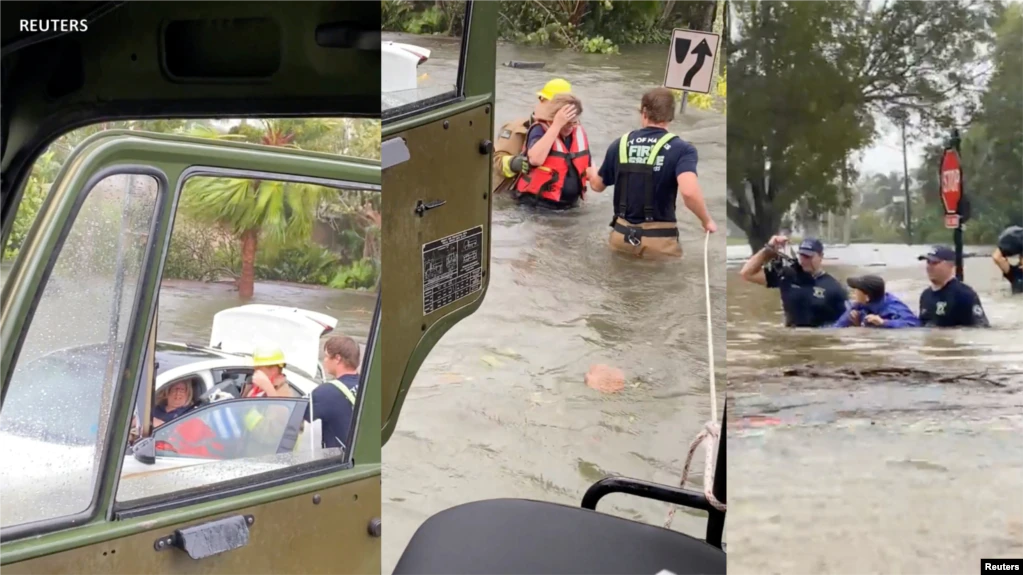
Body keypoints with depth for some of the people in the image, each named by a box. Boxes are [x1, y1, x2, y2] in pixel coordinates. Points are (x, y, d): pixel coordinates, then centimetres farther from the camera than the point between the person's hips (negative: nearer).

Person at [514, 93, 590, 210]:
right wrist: (557, 125, -27)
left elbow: (587, 164, 21)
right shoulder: (540, 130, -11)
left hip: (570, 203, 6)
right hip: (539, 202, -6)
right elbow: (535, 160, -32)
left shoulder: (579, 132, 6)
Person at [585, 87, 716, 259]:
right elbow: (689, 192, -27)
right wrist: (707, 221, -9)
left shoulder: (620, 144, 3)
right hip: (659, 239, -3)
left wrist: (592, 173, 42)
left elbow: (597, 185, 17)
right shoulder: (681, 149, -10)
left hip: (621, 234, 3)